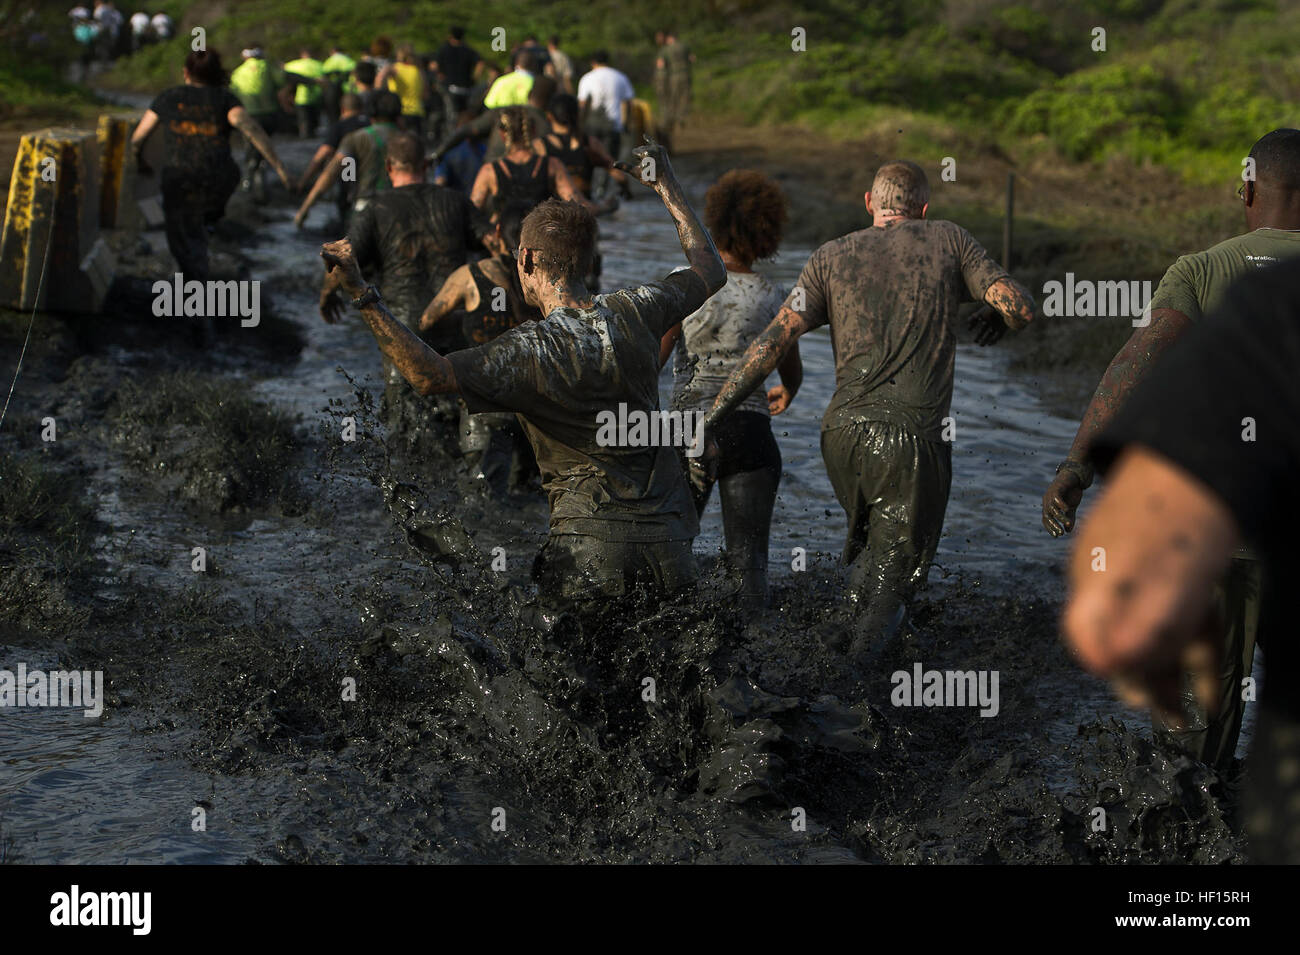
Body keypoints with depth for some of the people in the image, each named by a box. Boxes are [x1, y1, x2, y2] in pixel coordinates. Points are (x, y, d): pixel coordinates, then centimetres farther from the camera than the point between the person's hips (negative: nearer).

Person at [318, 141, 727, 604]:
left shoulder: (533, 349, -16)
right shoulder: (633, 312, 0)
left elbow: (429, 375, -26)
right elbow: (711, 270, 19)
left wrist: (364, 295, -26)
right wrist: (668, 187, 28)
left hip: (589, 552, -5)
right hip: (668, 544, 5)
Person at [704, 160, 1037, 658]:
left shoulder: (832, 257, 11)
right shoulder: (948, 240, 8)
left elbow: (773, 341, 2)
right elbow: (1021, 308, 3)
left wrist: (711, 416, 1)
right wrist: (994, 316, 27)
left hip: (844, 434, 3)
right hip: (915, 438, -3)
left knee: (867, 543, 32)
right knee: (891, 582, -2)